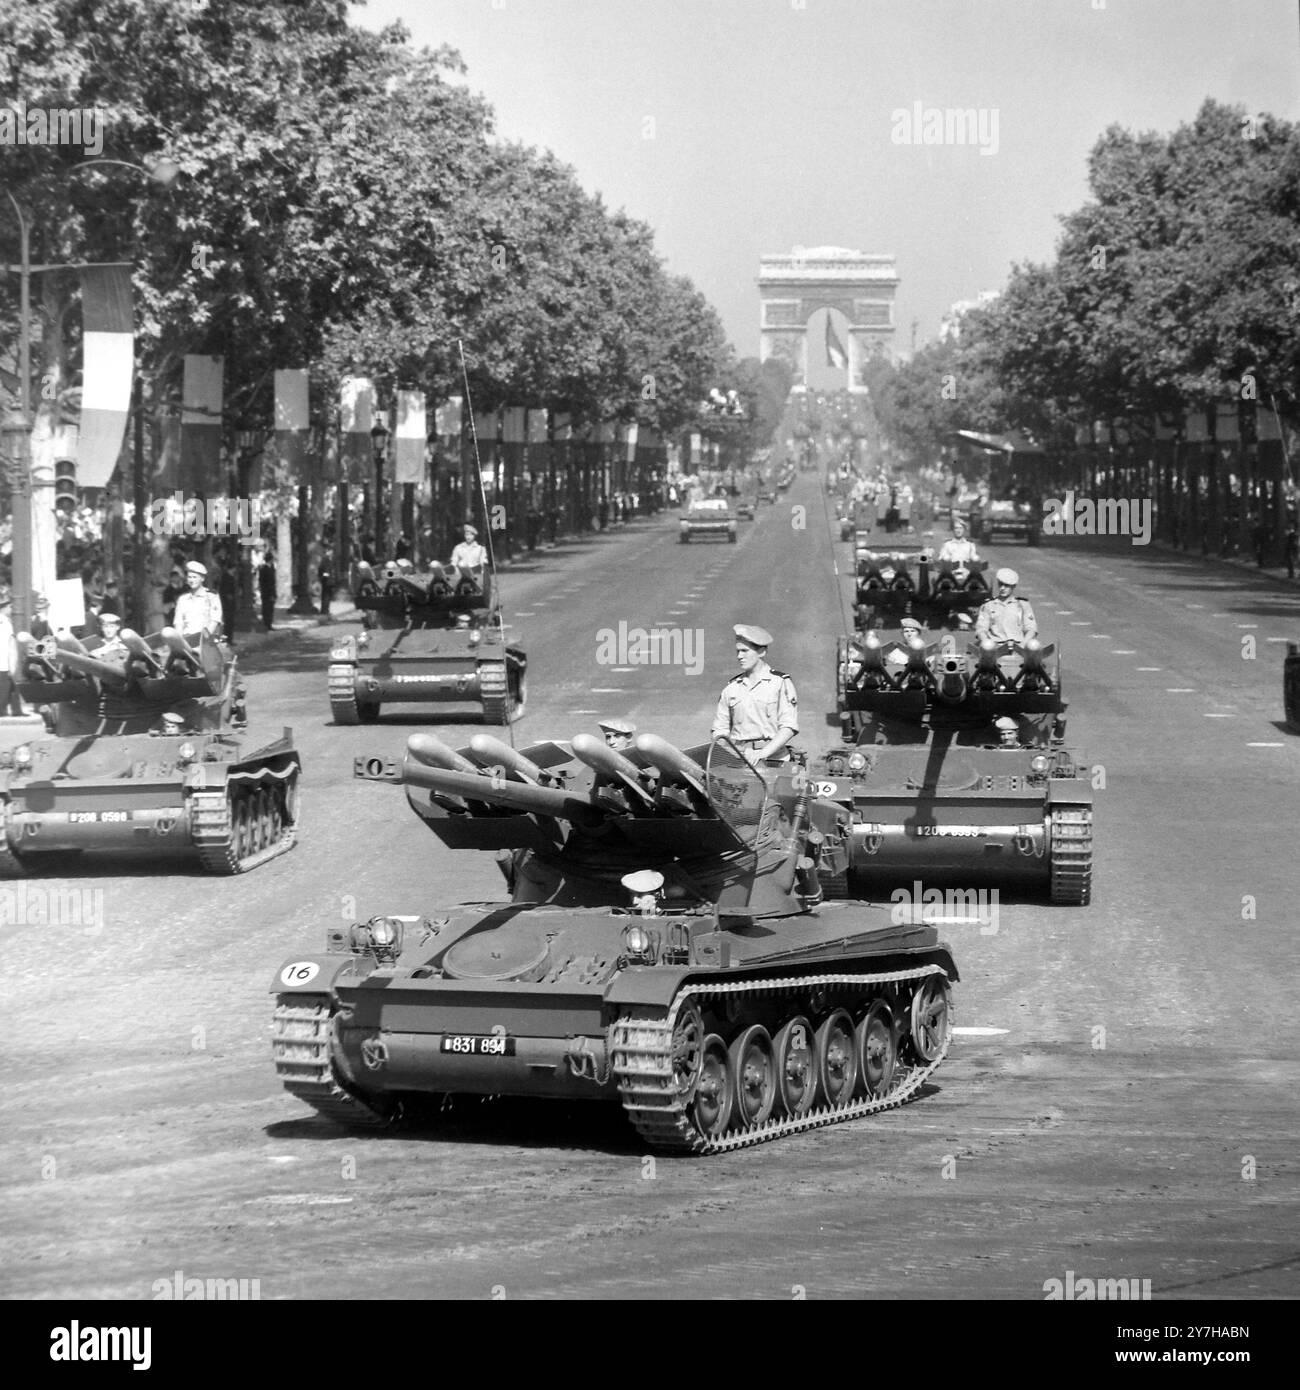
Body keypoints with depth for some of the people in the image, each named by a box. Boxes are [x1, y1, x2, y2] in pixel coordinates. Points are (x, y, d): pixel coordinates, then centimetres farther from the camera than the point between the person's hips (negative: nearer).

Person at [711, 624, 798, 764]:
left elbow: (789, 728, -4)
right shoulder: (731, 688, 16)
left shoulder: (780, 683, 3)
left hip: (772, 759, -3)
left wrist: (763, 753, -14)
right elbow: (720, 729, 19)